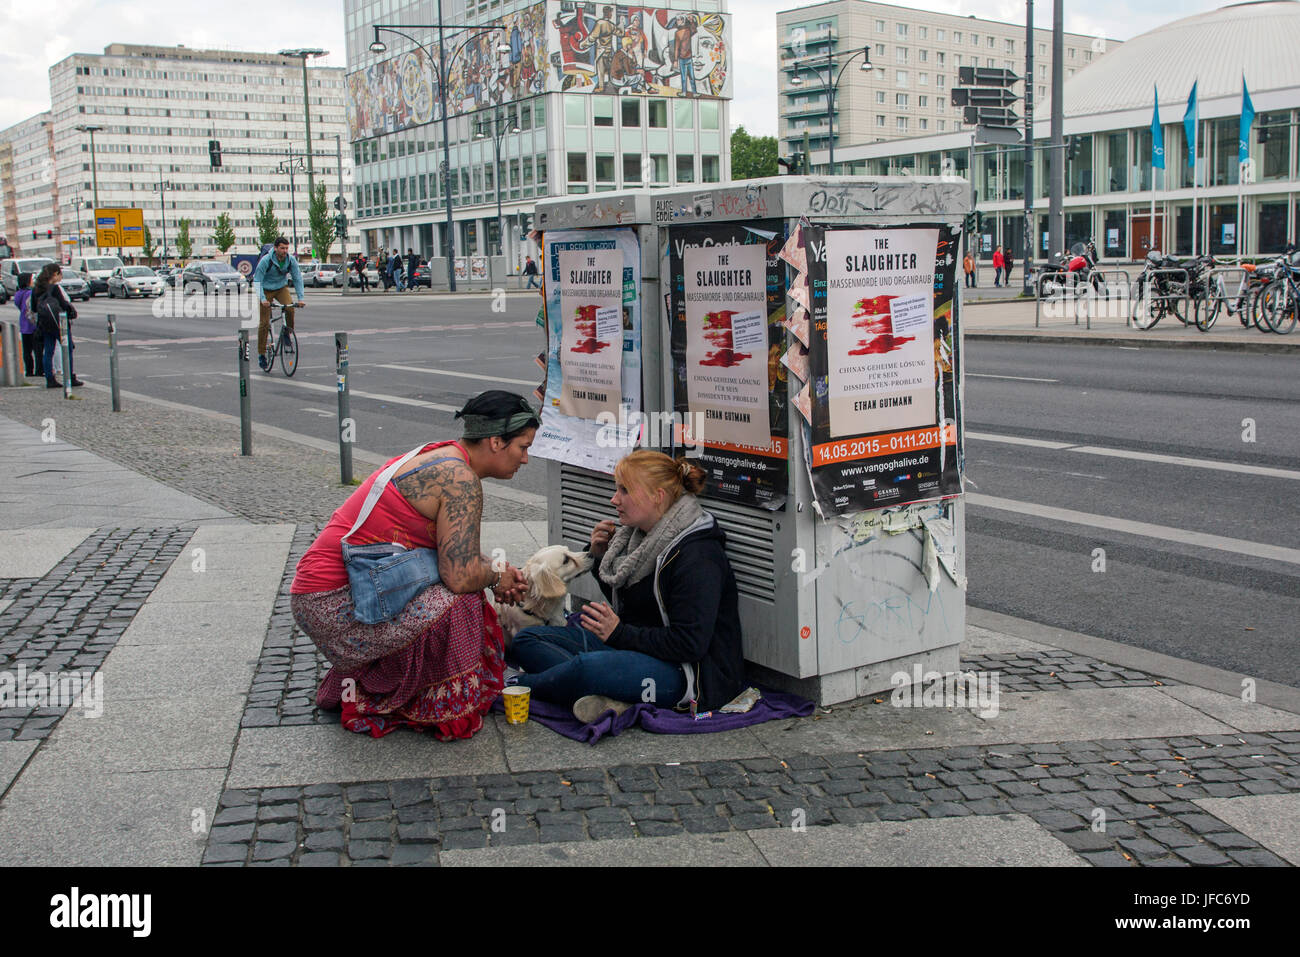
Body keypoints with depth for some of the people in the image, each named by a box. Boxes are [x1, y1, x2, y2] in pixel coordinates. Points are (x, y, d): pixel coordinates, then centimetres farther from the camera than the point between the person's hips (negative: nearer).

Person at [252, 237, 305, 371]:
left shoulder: (291, 260, -13)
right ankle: (261, 354, 4)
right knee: (264, 322, -6)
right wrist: (262, 299, -35)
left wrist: (300, 298, -18)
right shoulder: (265, 260, -23)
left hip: (281, 287, 3)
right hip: (266, 289, -3)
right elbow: (257, 281, -23)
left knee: (290, 308, -28)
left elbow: (297, 278, -7)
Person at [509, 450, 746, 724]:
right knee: (525, 641, 2)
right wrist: (603, 558, 5)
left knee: (590, 666, -38)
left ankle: (516, 687, -8)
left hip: (689, 670, -10)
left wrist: (619, 633, -22)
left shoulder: (696, 556, -20)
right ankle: (606, 700, -21)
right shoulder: (642, 536, 7)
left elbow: (690, 644, -24)